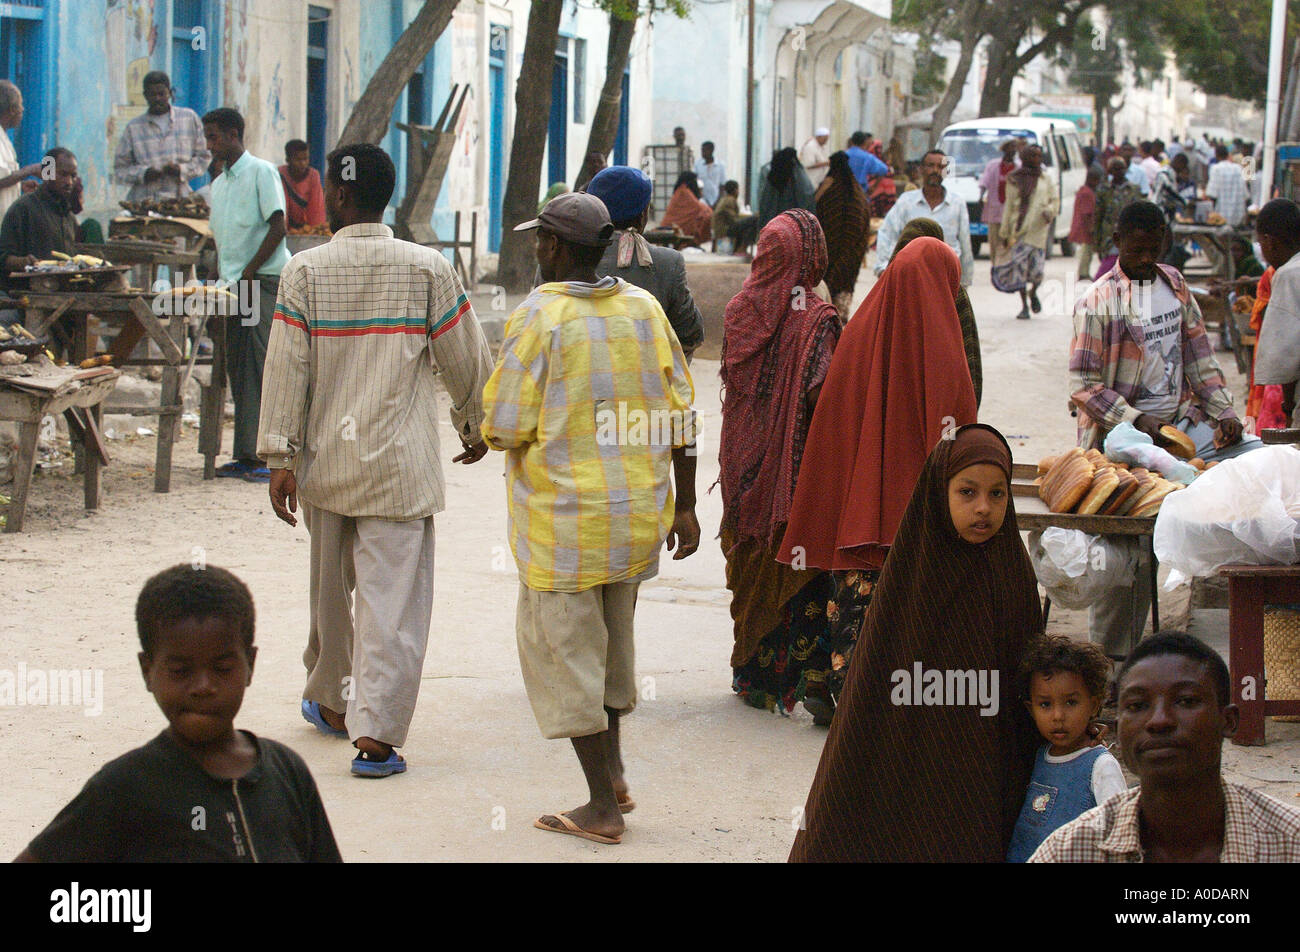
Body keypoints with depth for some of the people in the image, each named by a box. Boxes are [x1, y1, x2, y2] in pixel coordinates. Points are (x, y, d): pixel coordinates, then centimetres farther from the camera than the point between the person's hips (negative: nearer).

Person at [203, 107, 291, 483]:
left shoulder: (261, 172, -5)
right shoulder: (218, 185, 19)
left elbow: (277, 227, -12)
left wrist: (248, 273, -15)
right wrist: (222, 278, 7)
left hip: (265, 282, -8)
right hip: (235, 285, 8)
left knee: (263, 367, -11)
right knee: (238, 372, 6)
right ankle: (246, 456, 9)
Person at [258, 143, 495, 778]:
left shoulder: (305, 271, -4)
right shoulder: (428, 269, -4)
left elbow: (287, 367, -6)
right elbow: (465, 360, 3)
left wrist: (279, 455, -3)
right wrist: (475, 425, 20)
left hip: (325, 459, 2)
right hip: (400, 464, -2)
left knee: (330, 589, 20)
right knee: (392, 599, -3)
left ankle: (330, 701, 38)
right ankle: (375, 733, -10)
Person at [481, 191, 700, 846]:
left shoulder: (539, 317, -15)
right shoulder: (643, 308, 2)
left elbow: (505, 429, -14)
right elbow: (680, 416, 4)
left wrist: (492, 430, 10)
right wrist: (684, 507, 12)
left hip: (565, 518, -6)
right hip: (638, 513, 6)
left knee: (565, 648, 3)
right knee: (611, 638, 23)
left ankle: (603, 808, 5)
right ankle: (612, 772, 31)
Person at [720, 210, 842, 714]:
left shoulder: (739, 309, 1)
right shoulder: (816, 319, -15)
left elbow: (729, 382, 8)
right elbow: (819, 394, -20)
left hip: (744, 465, 5)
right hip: (795, 465, -5)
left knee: (751, 566, 15)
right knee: (797, 570, 4)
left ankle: (750, 676, 23)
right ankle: (787, 681, 5)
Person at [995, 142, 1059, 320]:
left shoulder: (1046, 180, 12)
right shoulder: (1014, 181, 10)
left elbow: (1055, 201, 10)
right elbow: (1009, 207, 12)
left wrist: (1049, 211, -14)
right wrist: (1005, 233, 9)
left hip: (1038, 231, 0)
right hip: (1019, 230, 0)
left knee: (1036, 272, -7)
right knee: (1019, 267, -5)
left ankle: (1033, 293, 25)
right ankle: (1024, 307, 6)